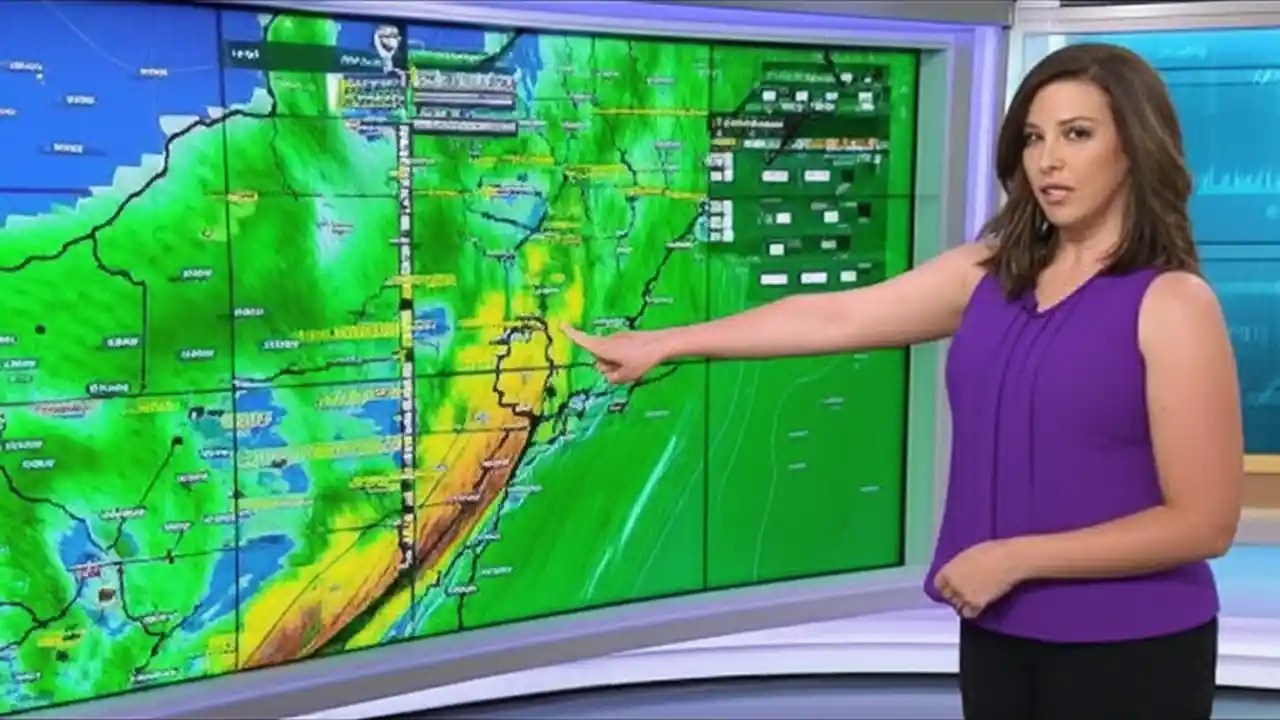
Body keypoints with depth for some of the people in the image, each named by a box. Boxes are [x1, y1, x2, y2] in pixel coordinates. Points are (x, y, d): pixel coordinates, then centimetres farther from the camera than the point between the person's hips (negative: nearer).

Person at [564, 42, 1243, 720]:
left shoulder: (1172, 303, -13)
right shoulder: (990, 273, 3)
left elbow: (1203, 523, -15)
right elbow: (835, 317, 4)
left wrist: (1015, 558, -16)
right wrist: (662, 344, 5)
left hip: (1127, 651, -5)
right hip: (998, 633, 5)